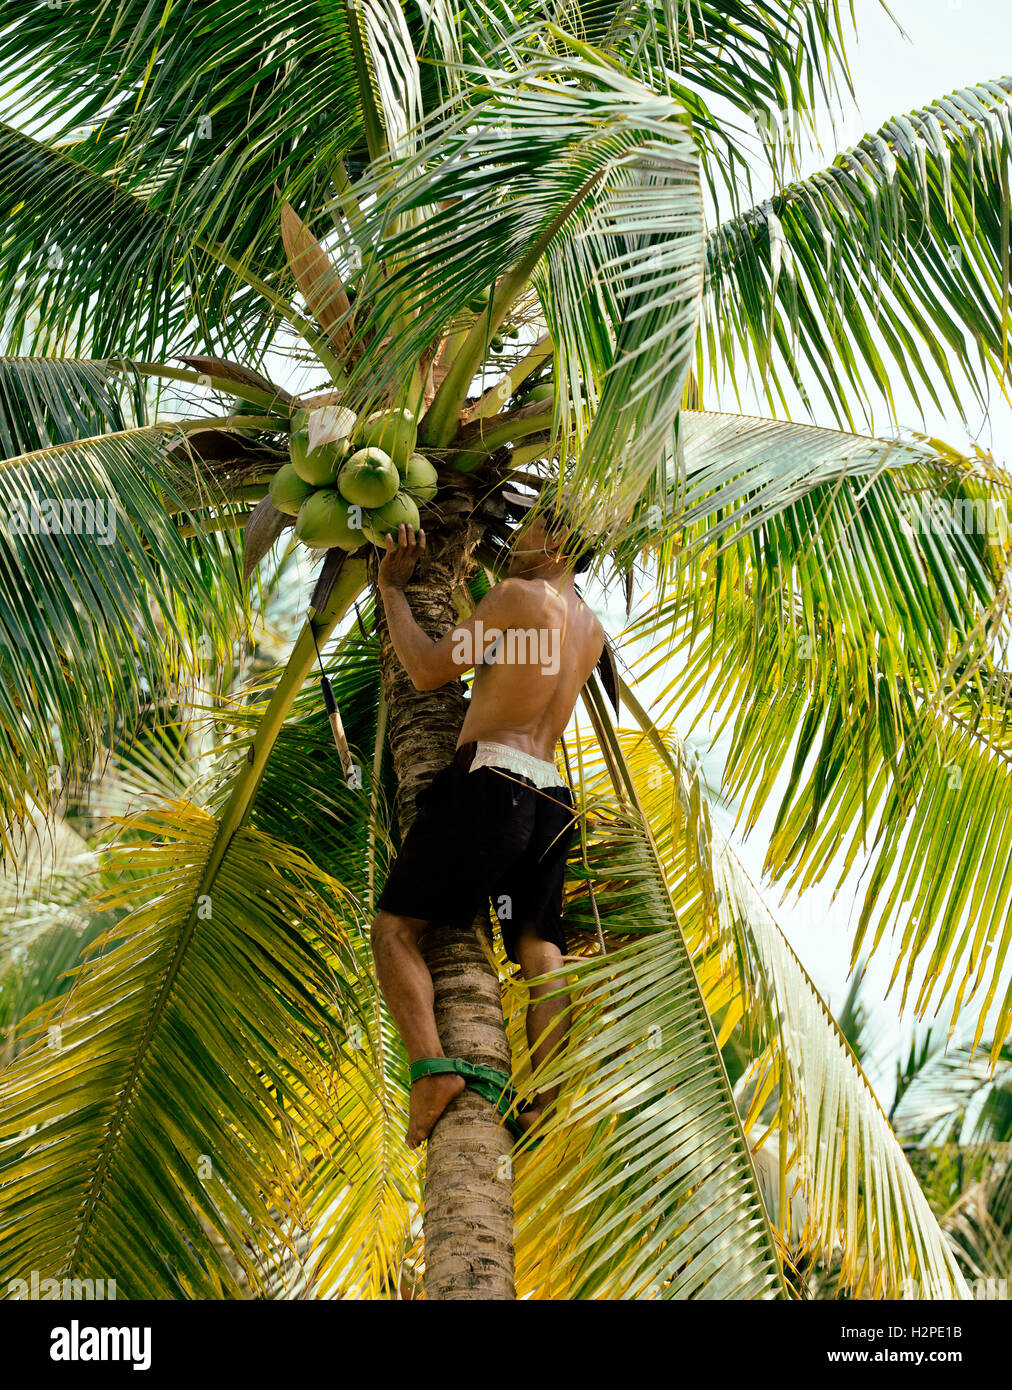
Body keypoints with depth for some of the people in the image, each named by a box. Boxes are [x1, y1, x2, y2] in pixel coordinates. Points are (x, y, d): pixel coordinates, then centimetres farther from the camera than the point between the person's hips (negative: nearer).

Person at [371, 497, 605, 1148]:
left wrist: (392, 590, 9)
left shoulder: (520, 593, -3)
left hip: (490, 782, -7)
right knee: (540, 950, 2)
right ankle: (550, 1104, -11)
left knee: (395, 928, -3)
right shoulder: (591, 626, 20)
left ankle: (432, 1070, -20)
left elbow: (429, 671, -5)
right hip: (551, 798, 8)